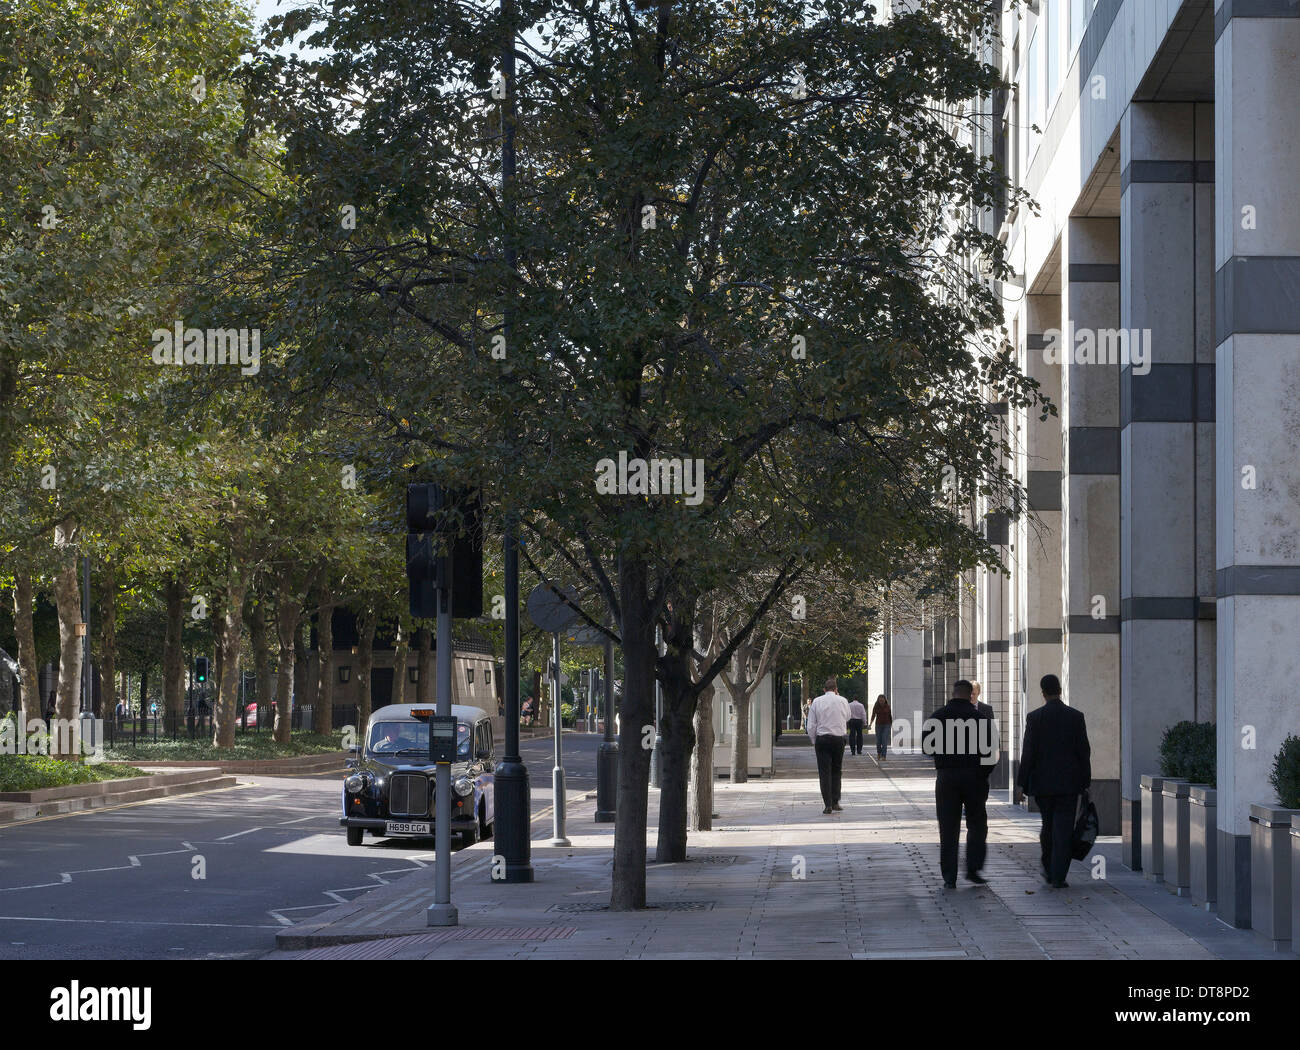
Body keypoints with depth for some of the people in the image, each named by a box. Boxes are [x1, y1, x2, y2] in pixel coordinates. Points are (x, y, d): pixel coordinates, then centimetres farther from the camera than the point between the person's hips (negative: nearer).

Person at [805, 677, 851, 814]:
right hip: (839, 738, 1)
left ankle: (828, 805, -6)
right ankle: (835, 802, 11)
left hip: (822, 739, -1)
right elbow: (847, 718, 20)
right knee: (836, 771, 14)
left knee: (824, 772, 0)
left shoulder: (816, 702, -1)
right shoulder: (843, 701, 1)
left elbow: (811, 725, -2)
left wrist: (813, 741, 9)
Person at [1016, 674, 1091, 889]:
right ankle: (1058, 877, -4)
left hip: (1042, 782, 0)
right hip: (1069, 782, 0)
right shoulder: (1076, 717, -2)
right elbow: (1084, 751, 0)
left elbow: (1028, 752, -7)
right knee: (1064, 828, 0)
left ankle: (1049, 869, 27)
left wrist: (1022, 784, -3)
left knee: (1048, 825, 18)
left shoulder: (1034, 717, -6)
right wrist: (1085, 782, 8)